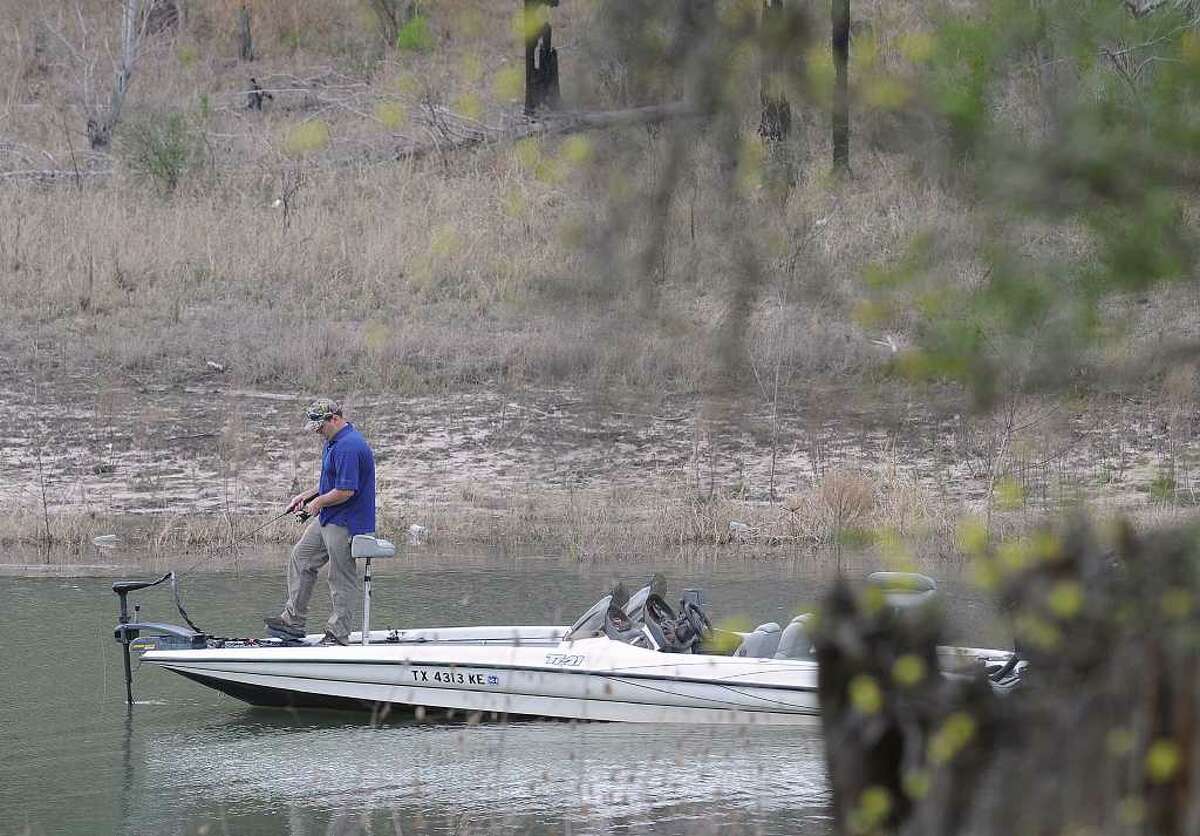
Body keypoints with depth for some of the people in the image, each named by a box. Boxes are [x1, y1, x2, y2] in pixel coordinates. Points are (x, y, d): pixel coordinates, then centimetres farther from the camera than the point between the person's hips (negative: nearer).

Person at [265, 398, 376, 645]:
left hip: (345, 524, -11)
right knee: (301, 558, 15)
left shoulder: (348, 447, -24)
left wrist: (318, 502, -11)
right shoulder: (334, 442, 11)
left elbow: (346, 490, -27)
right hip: (328, 520, 11)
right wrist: (307, 496, 13)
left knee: (342, 580, -1)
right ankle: (293, 620, 20)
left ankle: (337, 635, 6)